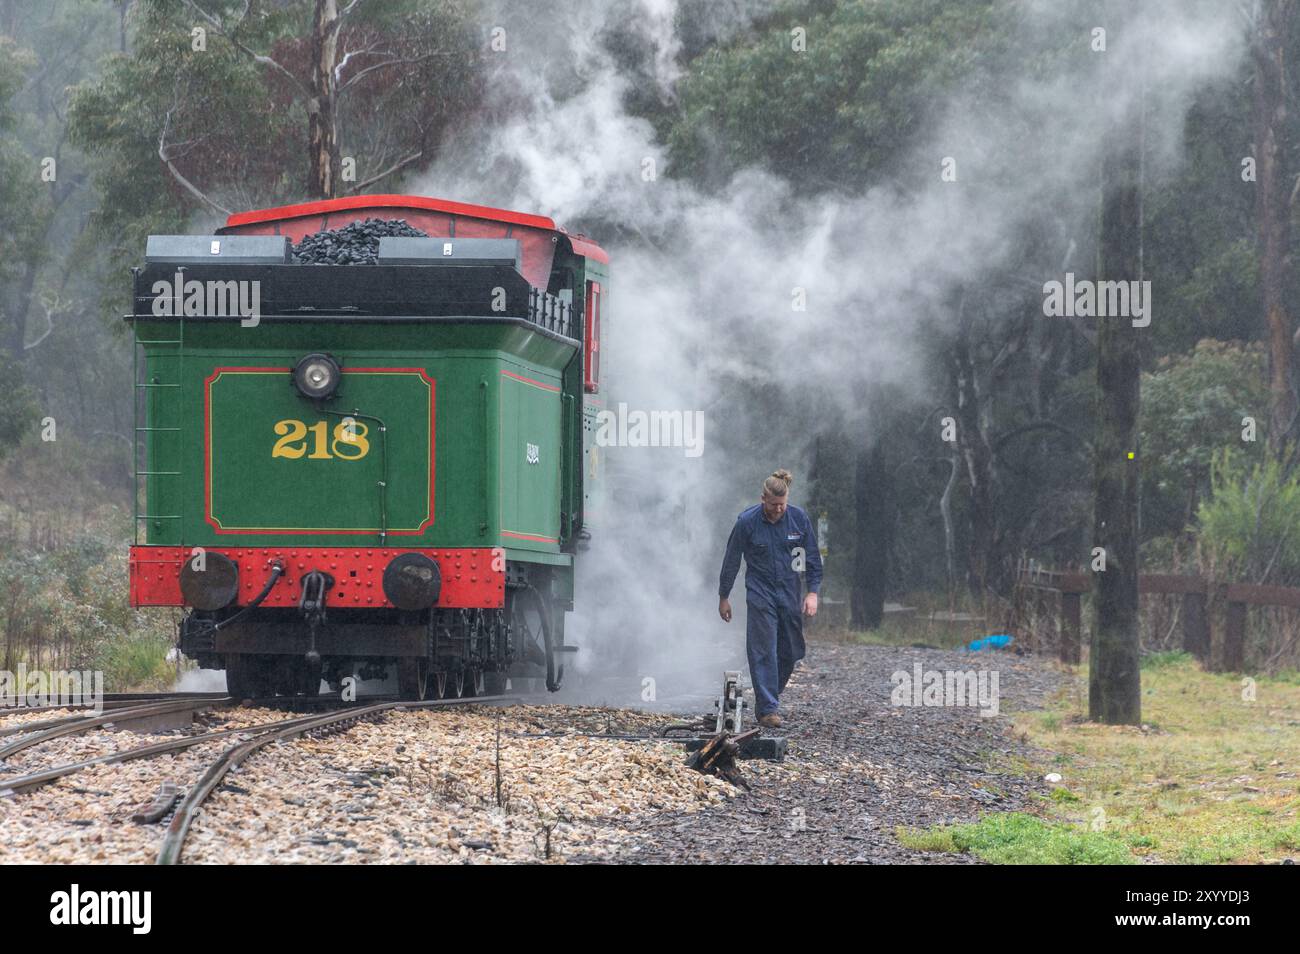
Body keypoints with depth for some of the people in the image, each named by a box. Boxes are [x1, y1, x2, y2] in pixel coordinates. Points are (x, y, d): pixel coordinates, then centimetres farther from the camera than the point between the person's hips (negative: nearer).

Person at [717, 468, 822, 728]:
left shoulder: (799, 518, -5)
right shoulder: (747, 522, -11)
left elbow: (813, 557, 3)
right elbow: (731, 560, 0)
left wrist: (813, 592, -6)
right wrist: (723, 597, 4)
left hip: (789, 592, 3)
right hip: (760, 592, -3)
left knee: (791, 652, 4)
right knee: (764, 650, -12)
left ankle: (770, 698, 24)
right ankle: (767, 709, -12)